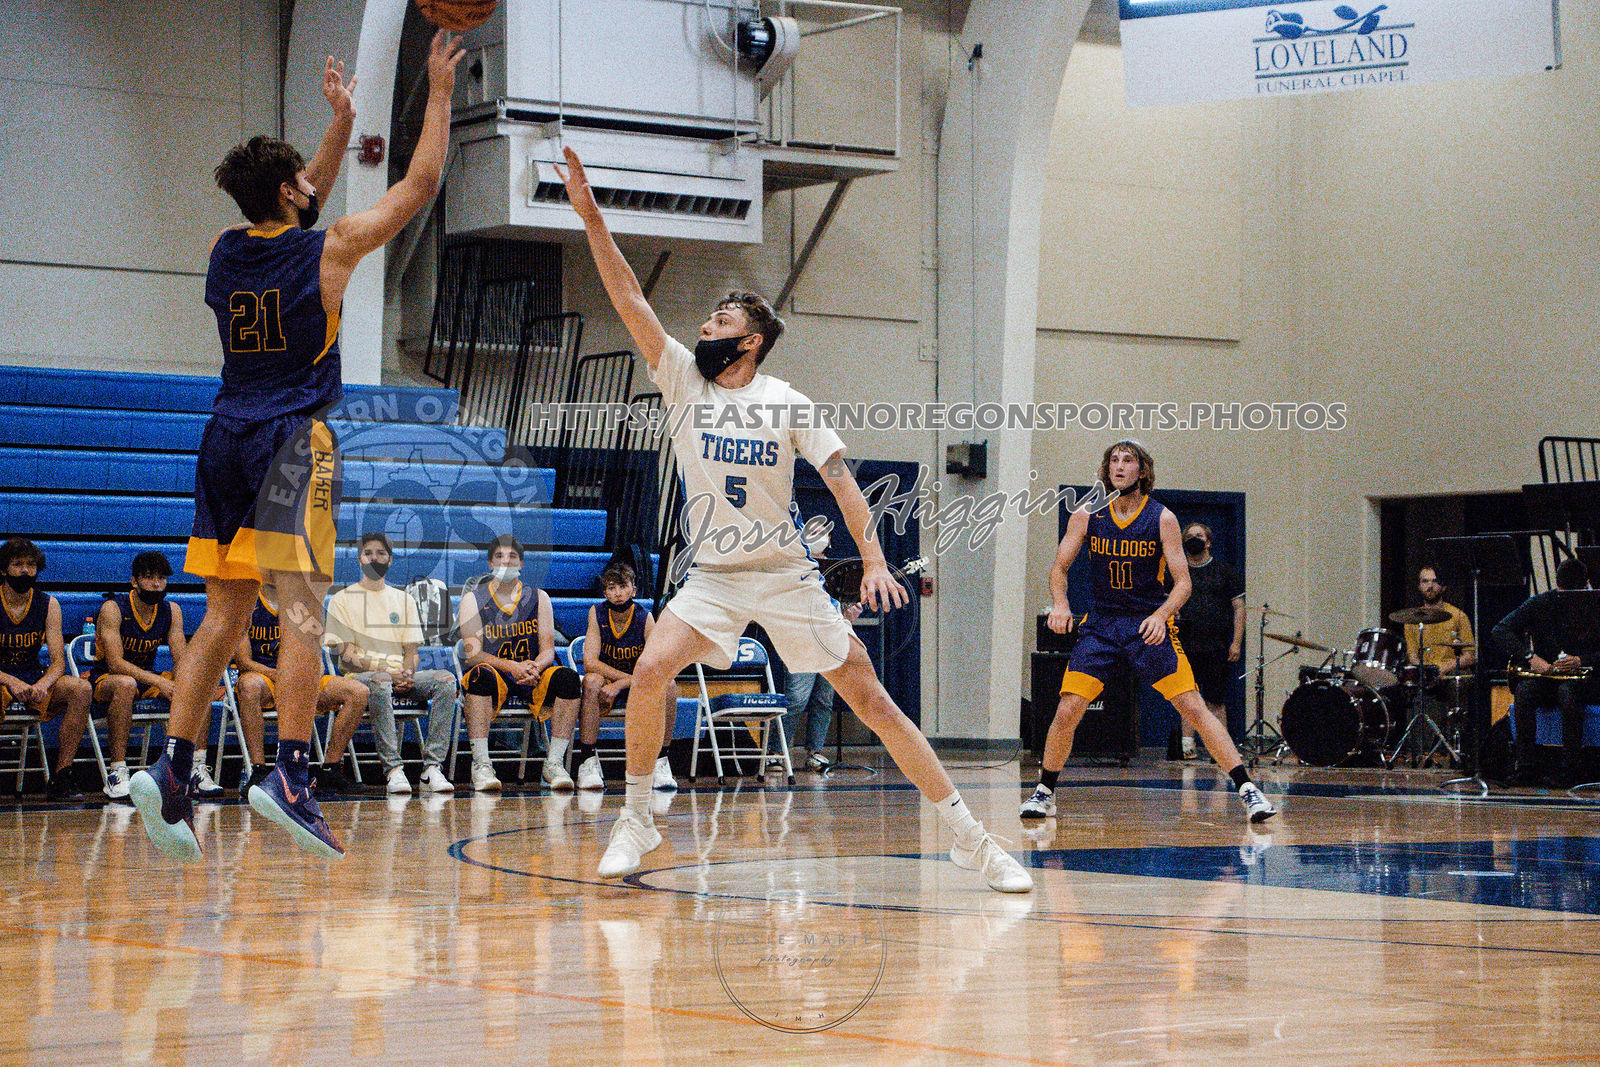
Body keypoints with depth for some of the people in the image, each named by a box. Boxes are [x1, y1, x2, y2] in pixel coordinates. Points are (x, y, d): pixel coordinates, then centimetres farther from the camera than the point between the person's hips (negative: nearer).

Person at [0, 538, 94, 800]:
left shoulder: (48, 605, 2)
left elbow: (58, 662, -3)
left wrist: (43, 685, -26)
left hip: (35, 681, 4)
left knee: (81, 688, -24)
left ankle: (61, 776, -22)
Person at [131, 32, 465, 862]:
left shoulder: (227, 250, 12)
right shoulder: (327, 250, -4)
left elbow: (298, 210, 33)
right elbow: (419, 186, 3)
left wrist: (342, 123, 36)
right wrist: (438, 93, 13)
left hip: (225, 441, 6)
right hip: (291, 441, -6)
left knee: (224, 616, 9)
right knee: (302, 609, -11)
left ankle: (172, 771, -1)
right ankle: (289, 776, -22)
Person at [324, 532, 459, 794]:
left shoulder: (404, 599, 22)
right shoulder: (343, 599, 9)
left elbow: (411, 649, 14)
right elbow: (346, 654, -2)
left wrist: (407, 673, -10)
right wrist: (384, 670, -17)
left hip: (400, 676, 4)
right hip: (360, 675, -4)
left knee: (445, 679, -25)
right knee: (380, 682, -40)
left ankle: (432, 768, -35)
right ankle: (393, 770, -46)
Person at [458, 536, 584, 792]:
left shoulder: (538, 598, 11)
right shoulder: (472, 600, 3)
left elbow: (548, 649, 4)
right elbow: (472, 653, -8)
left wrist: (535, 668, -22)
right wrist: (512, 667, -25)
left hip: (531, 677, 2)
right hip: (495, 674, -2)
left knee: (568, 677, -27)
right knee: (481, 675, -37)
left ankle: (553, 763, -25)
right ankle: (481, 765, -38)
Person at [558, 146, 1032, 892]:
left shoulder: (788, 403, -5)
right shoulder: (682, 378, 0)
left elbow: (840, 480, -9)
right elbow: (628, 298, -8)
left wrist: (874, 561, -21)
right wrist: (591, 216, -16)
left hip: (787, 578, -2)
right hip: (712, 578, 2)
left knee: (870, 699, -4)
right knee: (650, 670, -23)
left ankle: (969, 836, 2)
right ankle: (636, 819, -5)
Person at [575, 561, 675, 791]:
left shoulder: (645, 618, -11)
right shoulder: (597, 614, -10)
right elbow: (590, 662, -19)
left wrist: (621, 684, -29)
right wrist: (634, 677, -26)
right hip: (606, 692, -1)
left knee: (669, 687, -28)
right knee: (592, 681, -34)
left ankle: (660, 763, -18)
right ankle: (587, 762, -31)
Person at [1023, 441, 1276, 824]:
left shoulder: (1162, 519, -8)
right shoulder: (1087, 516, -2)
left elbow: (1182, 582, -7)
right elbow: (1059, 566, 7)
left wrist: (1161, 615, -26)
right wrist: (1059, 603, -13)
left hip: (1150, 624, -2)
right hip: (1100, 622, 2)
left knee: (1194, 708, -10)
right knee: (1067, 711, -8)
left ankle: (1247, 790, -6)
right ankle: (1044, 792, 12)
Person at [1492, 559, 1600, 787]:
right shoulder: (1540, 604, 1)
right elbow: (1500, 630, -6)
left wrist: (1581, 661, -25)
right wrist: (1531, 657, -19)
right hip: (1544, 674, 2)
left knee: (1567, 691, -37)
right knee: (1524, 691, -31)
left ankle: (1568, 770, -33)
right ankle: (1525, 768, -30)